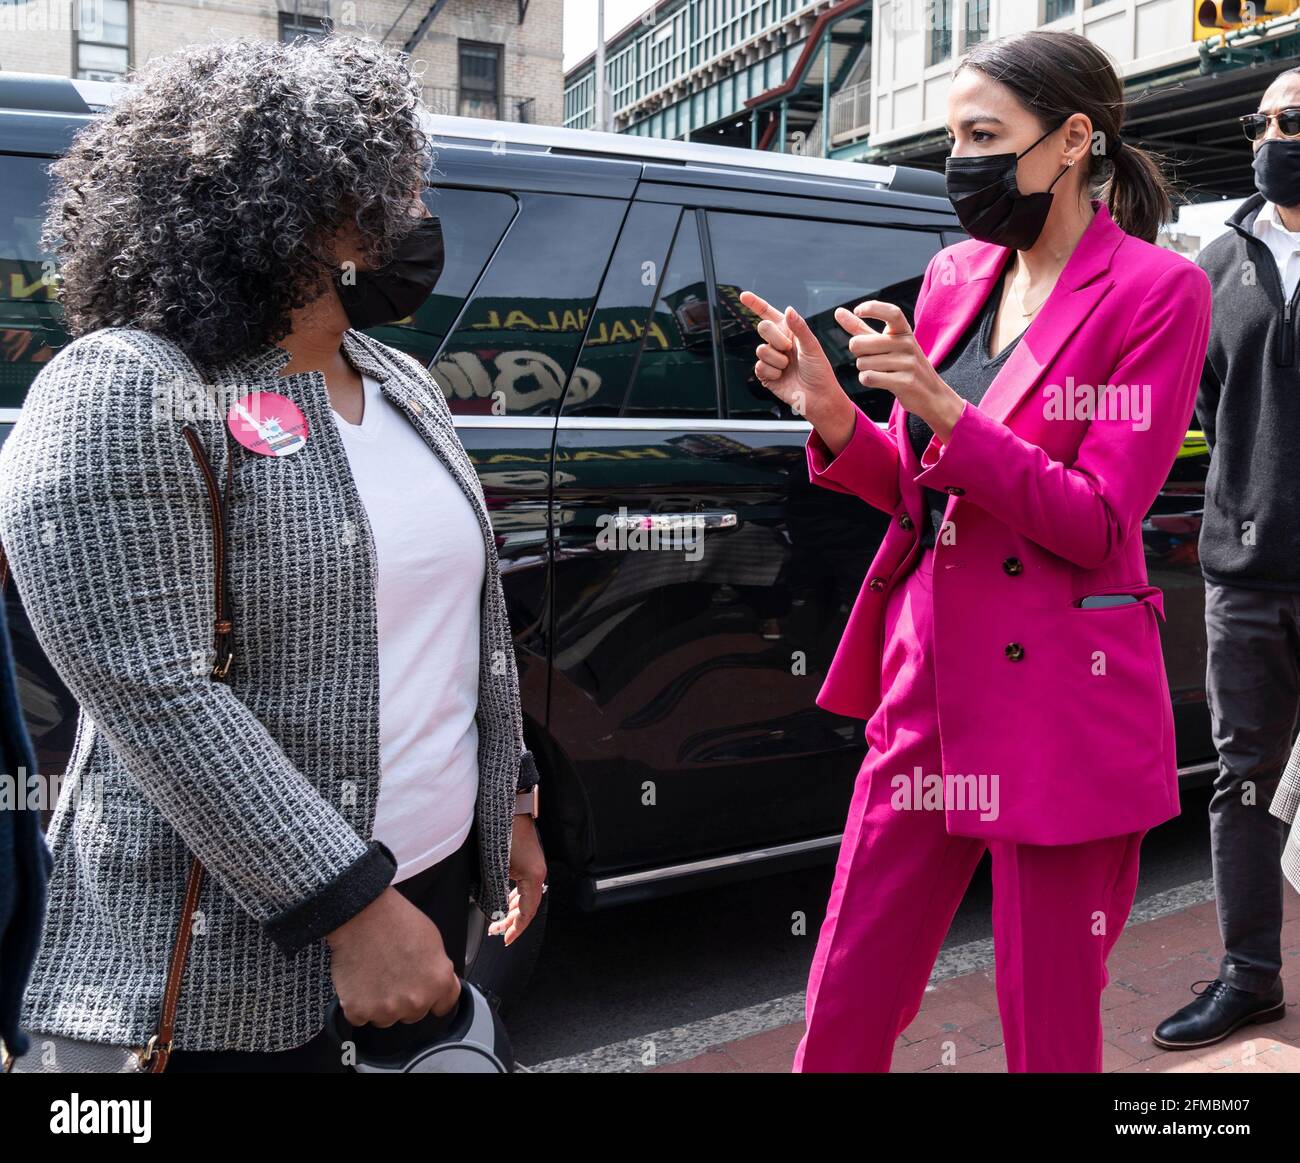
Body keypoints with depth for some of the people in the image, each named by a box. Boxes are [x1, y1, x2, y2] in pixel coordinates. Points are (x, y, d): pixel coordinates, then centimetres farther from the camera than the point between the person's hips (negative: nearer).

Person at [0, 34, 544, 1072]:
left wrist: (510, 801, 14)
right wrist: (355, 910, -22)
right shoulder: (121, 398, -16)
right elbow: (157, 699, -23)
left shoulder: (404, 384, 8)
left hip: (435, 881, 7)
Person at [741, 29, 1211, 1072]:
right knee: (846, 1003, 11)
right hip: (926, 680, 5)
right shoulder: (955, 277, 11)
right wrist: (831, 412, -8)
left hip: (1059, 702, -5)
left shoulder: (1157, 290, -6)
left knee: (1048, 1022, 11)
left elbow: (1098, 526, -12)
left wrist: (943, 409, -23)